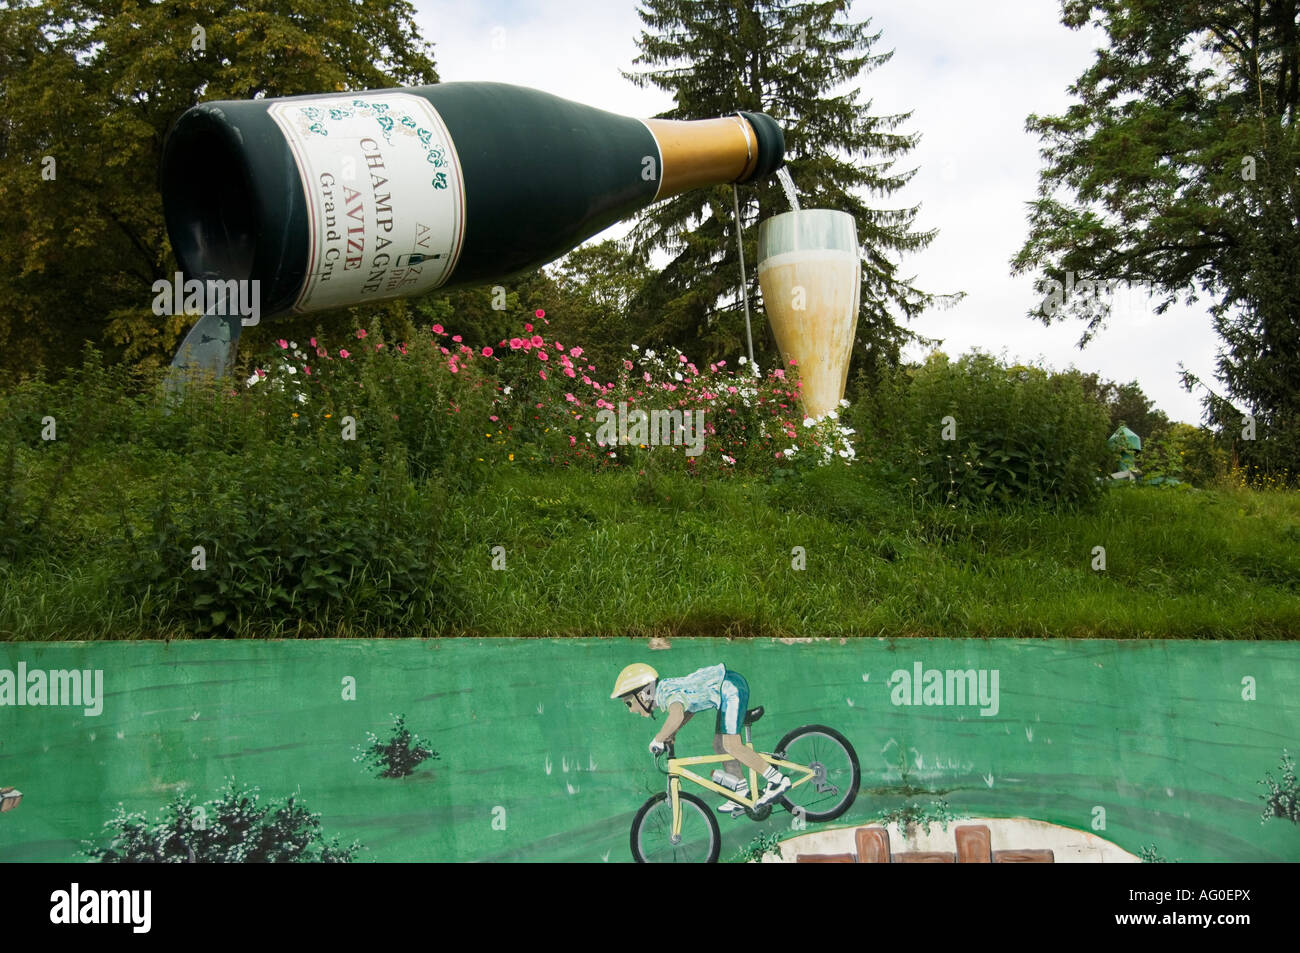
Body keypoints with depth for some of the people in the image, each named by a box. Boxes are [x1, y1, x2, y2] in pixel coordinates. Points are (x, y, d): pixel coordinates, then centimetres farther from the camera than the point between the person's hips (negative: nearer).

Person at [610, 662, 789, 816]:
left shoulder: (668, 694, -21)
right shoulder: (665, 687, 8)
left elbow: (677, 716, -44)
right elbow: (689, 709, 25)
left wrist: (657, 739, -29)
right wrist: (671, 733, 11)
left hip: (731, 688, -10)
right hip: (729, 689, 10)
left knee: (731, 746, -12)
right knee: (719, 746, 11)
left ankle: (777, 780, -7)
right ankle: (742, 795, 16)